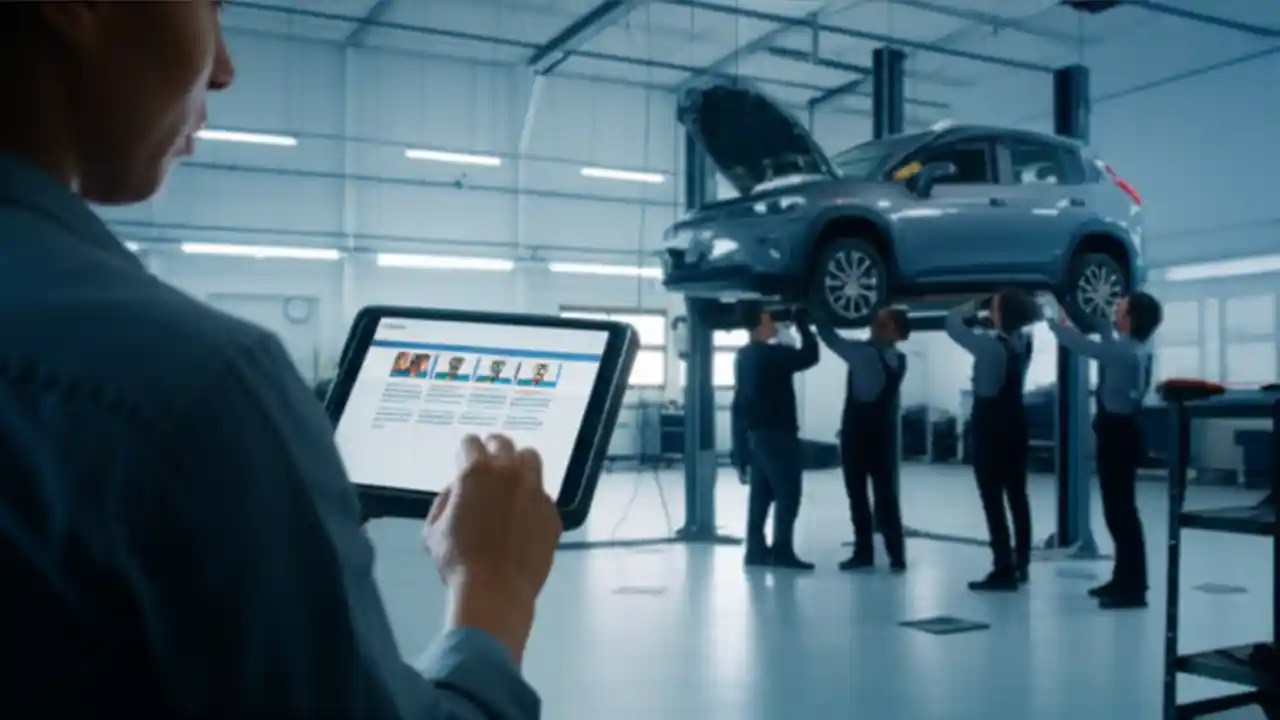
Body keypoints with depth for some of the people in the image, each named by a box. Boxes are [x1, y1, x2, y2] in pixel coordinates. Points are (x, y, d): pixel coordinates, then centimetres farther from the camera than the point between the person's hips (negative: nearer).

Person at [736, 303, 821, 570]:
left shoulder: (746, 355, 11)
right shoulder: (771, 354, -17)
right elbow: (809, 356, -14)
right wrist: (802, 322, -6)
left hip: (757, 433, 9)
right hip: (777, 433, -9)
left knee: (761, 493, 10)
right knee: (787, 493, -5)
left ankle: (756, 549, 11)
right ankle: (782, 552, -6)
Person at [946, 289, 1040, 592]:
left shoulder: (989, 345, -21)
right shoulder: (1024, 342, 2)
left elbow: (952, 324, -12)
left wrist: (969, 309, 6)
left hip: (990, 424, -8)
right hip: (1015, 421, 8)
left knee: (993, 499, -4)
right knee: (1017, 495, 13)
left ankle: (1004, 570, -2)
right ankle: (1021, 564, 22)